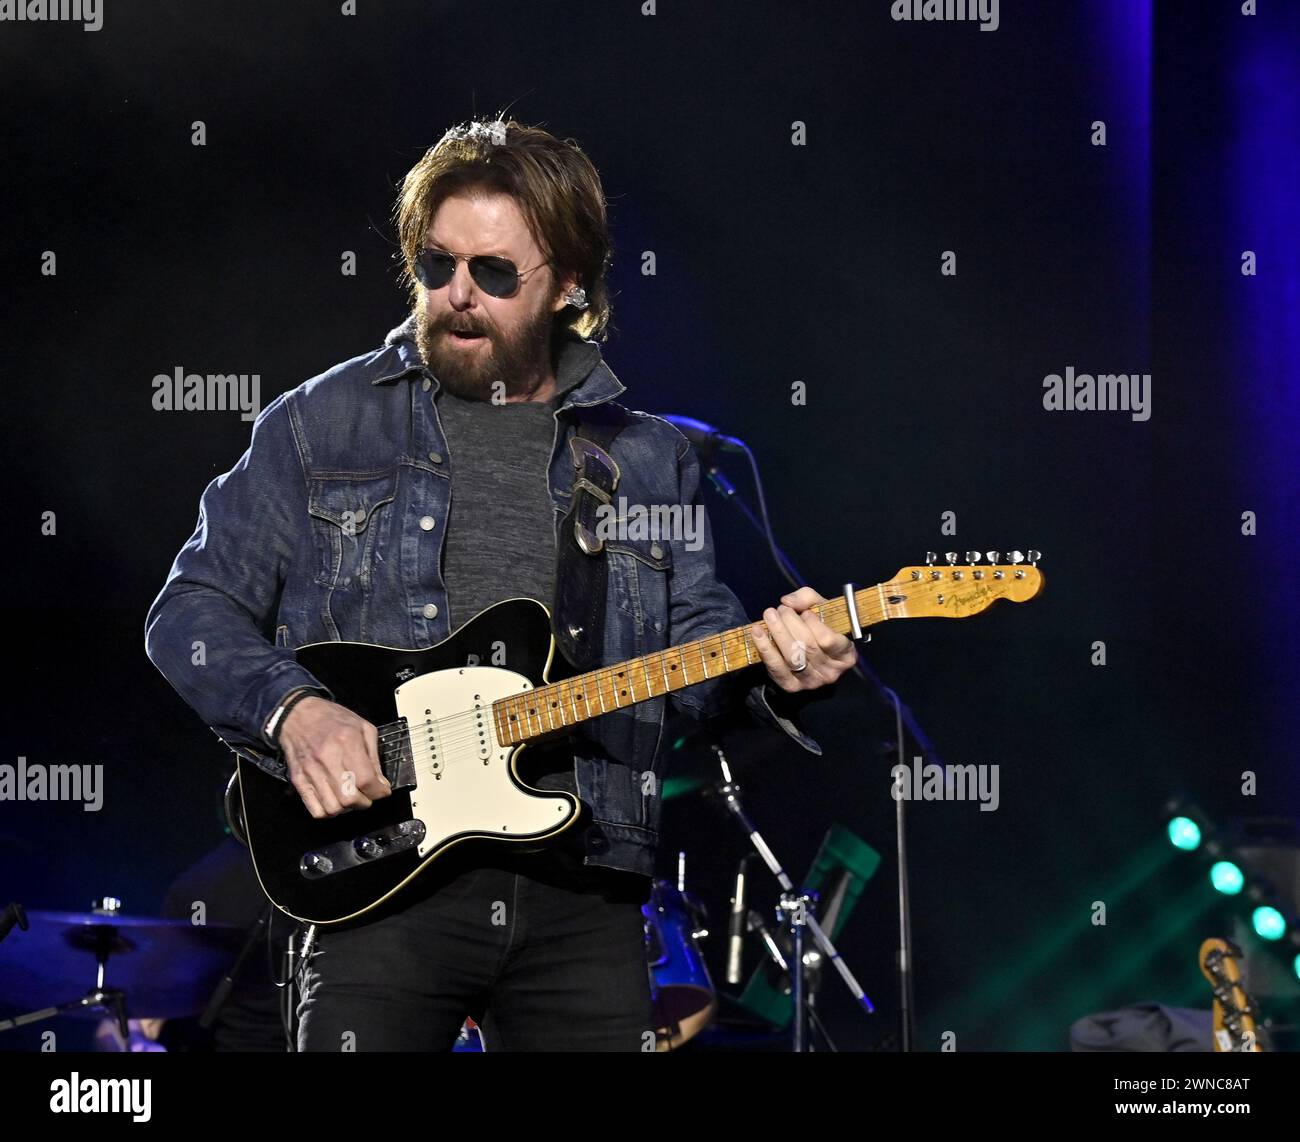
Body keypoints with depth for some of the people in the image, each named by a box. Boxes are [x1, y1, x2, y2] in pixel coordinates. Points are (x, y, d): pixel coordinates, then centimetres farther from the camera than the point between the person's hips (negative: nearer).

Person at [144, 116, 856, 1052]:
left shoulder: (647, 458, 13)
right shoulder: (322, 427, 6)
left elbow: (696, 635, 8)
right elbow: (191, 612, 4)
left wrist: (769, 663, -14)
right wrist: (293, 709, -13)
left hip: (584, 890, 2)